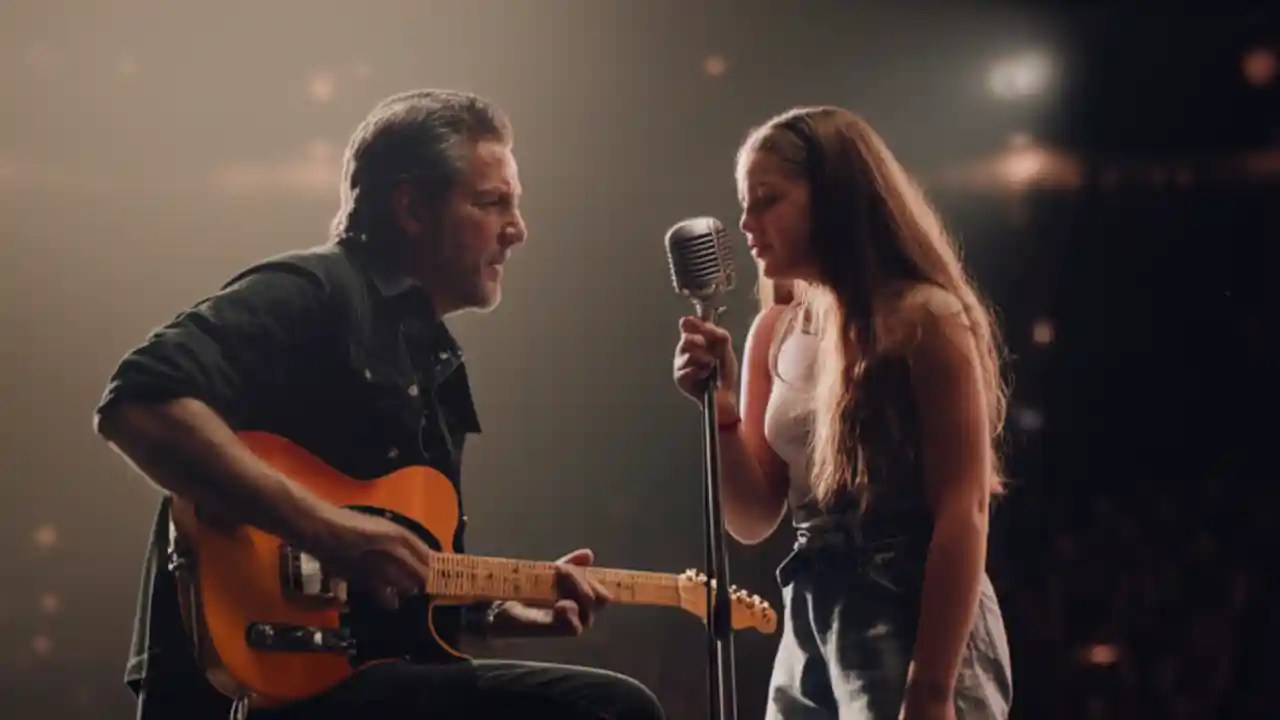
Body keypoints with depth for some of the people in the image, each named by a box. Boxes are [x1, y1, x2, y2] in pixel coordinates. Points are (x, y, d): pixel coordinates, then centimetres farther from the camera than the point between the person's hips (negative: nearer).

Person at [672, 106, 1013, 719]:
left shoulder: (923, 318, -11)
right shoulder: (775, 331, 9)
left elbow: (963, 514, -16)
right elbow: (753, 519, 11)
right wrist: (721, 407, -6)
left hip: (917, 626, -7)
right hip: (808, 631, 7)